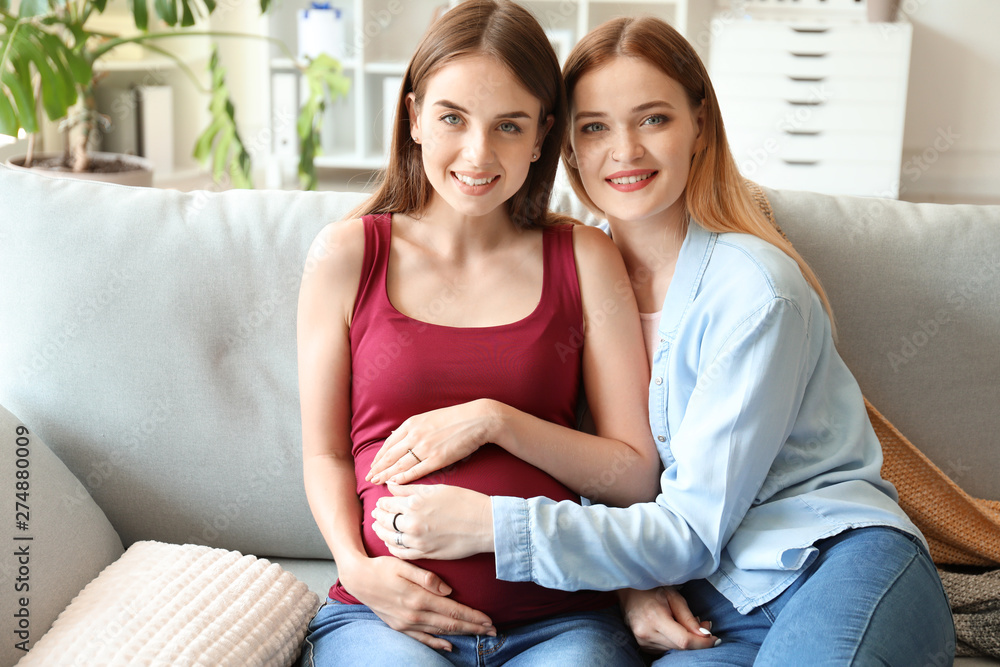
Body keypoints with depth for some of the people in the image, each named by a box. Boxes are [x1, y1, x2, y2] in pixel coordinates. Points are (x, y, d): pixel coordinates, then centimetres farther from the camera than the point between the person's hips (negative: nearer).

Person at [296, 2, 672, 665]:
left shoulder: (585, 259, 5)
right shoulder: (346, 255, 6)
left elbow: (636, 475, 3)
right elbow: (326, 453, 10)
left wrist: (493, 421, -9)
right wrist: (356, 564, -8)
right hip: (385, 609, 0)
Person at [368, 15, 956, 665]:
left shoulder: (753, 288, -10)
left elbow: (693, 530, -12)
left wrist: (490, 524, -19)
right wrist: (630, 580, -8)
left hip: (838, 558, -3)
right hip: (718, 606, 3)